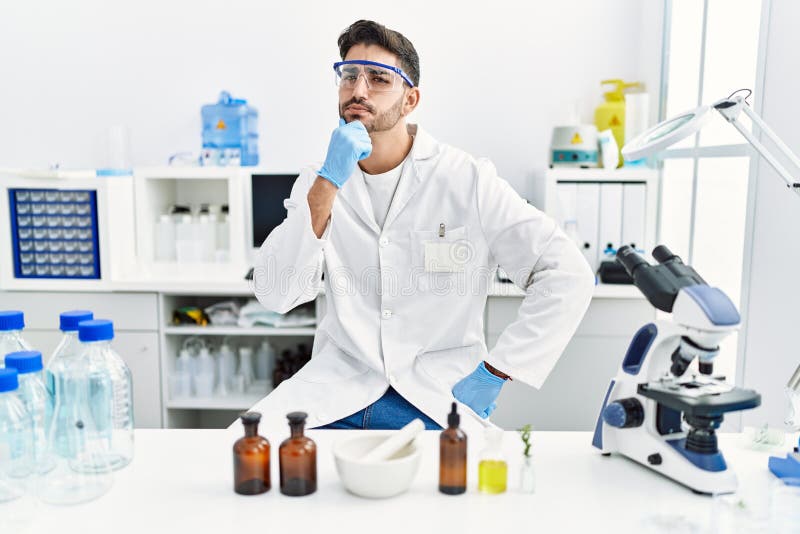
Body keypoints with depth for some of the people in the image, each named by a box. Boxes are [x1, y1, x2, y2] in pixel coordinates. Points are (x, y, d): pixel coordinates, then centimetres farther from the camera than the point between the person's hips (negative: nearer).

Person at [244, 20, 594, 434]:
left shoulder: (466, 181, -4)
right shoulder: (318, 183, 6)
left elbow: (568, 276, -8)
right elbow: (274, 295, -8)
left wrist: (494, 373, -10)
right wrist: (328, 183, -16)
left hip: (441, 398, -2)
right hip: (338, 387, 3)